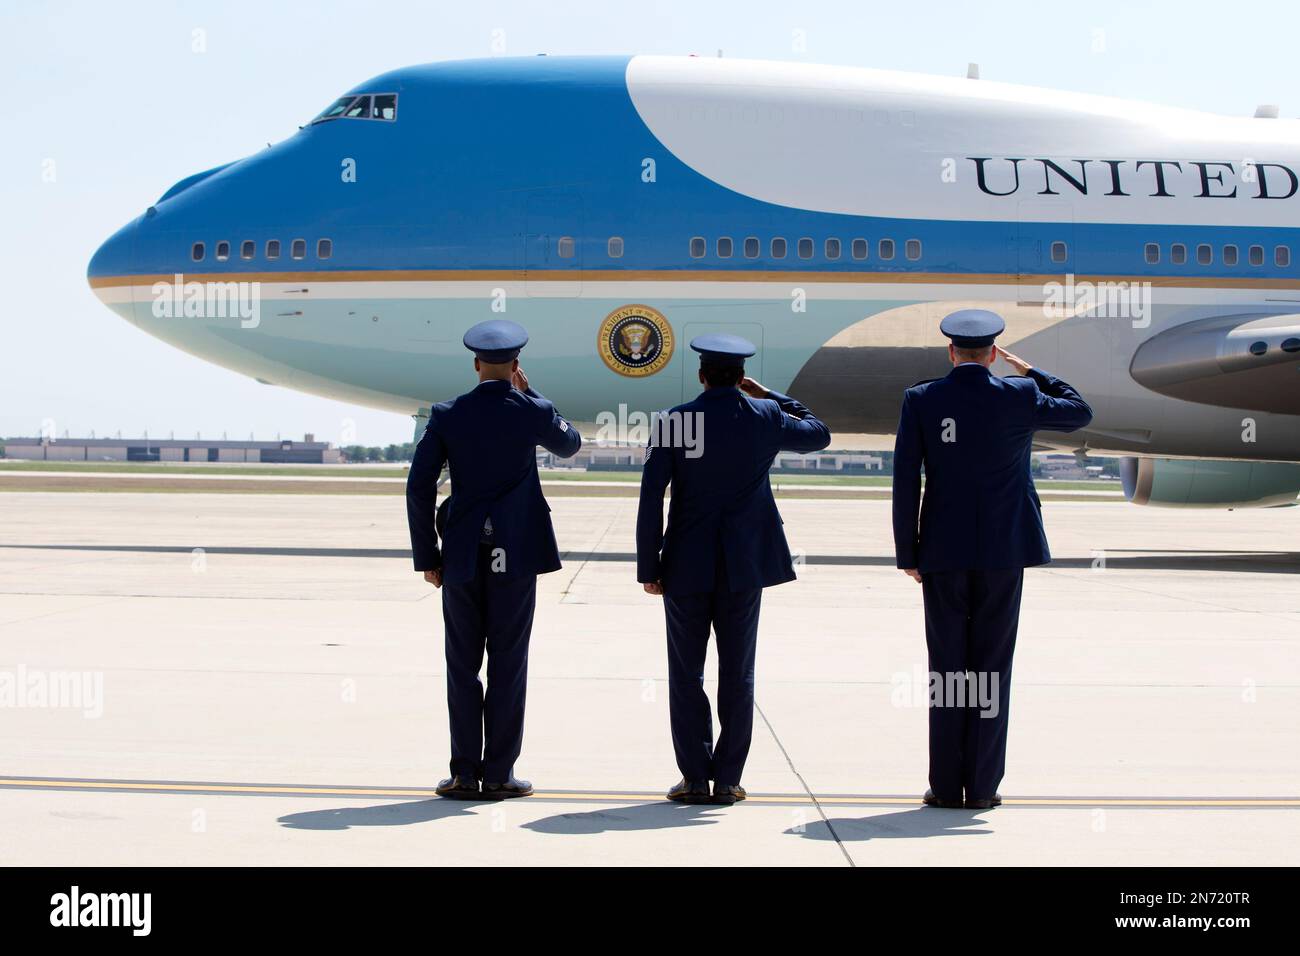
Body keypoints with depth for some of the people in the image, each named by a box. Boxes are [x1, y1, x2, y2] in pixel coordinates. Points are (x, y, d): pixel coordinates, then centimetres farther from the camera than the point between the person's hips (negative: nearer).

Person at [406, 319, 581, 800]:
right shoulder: (533, 412, -4)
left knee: (462, 665, 7)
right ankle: (499, 774, 5)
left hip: (462, 555, 1)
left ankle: (465, 774, 7)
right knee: (508, 664, 4)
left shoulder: (447, 415, -2)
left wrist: (427, 557, 3)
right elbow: (569, 444, 18)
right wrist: (528, 393, 16)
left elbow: (419, 486, -4)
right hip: (517, 554, -1)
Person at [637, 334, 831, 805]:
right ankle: (727, 779, 7)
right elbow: (819, 434, 18)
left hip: (687, 566, -1)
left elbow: (651, 500, -8)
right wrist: (769, 396, 18)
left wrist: (648, 567, -1)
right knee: (737, 674, 7)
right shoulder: (765, 418, -2)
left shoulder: (672, 422, -7)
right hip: (744, 566, 1)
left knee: (686, 673, 6)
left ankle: (695, 778, 5)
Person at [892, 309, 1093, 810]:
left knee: (946, 668, 4)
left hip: (943, 551, 0)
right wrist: (1032, 372, 21)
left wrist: (907, 553, 3)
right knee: (992, 668, 4)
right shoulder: (1020, 396, -3)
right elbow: (1080, 412, 16)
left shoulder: (921, 400, -3)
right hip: (1004, 549, 0)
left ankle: (946, 785, 5)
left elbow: (905, 480, -4)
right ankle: (982, 786, 4)